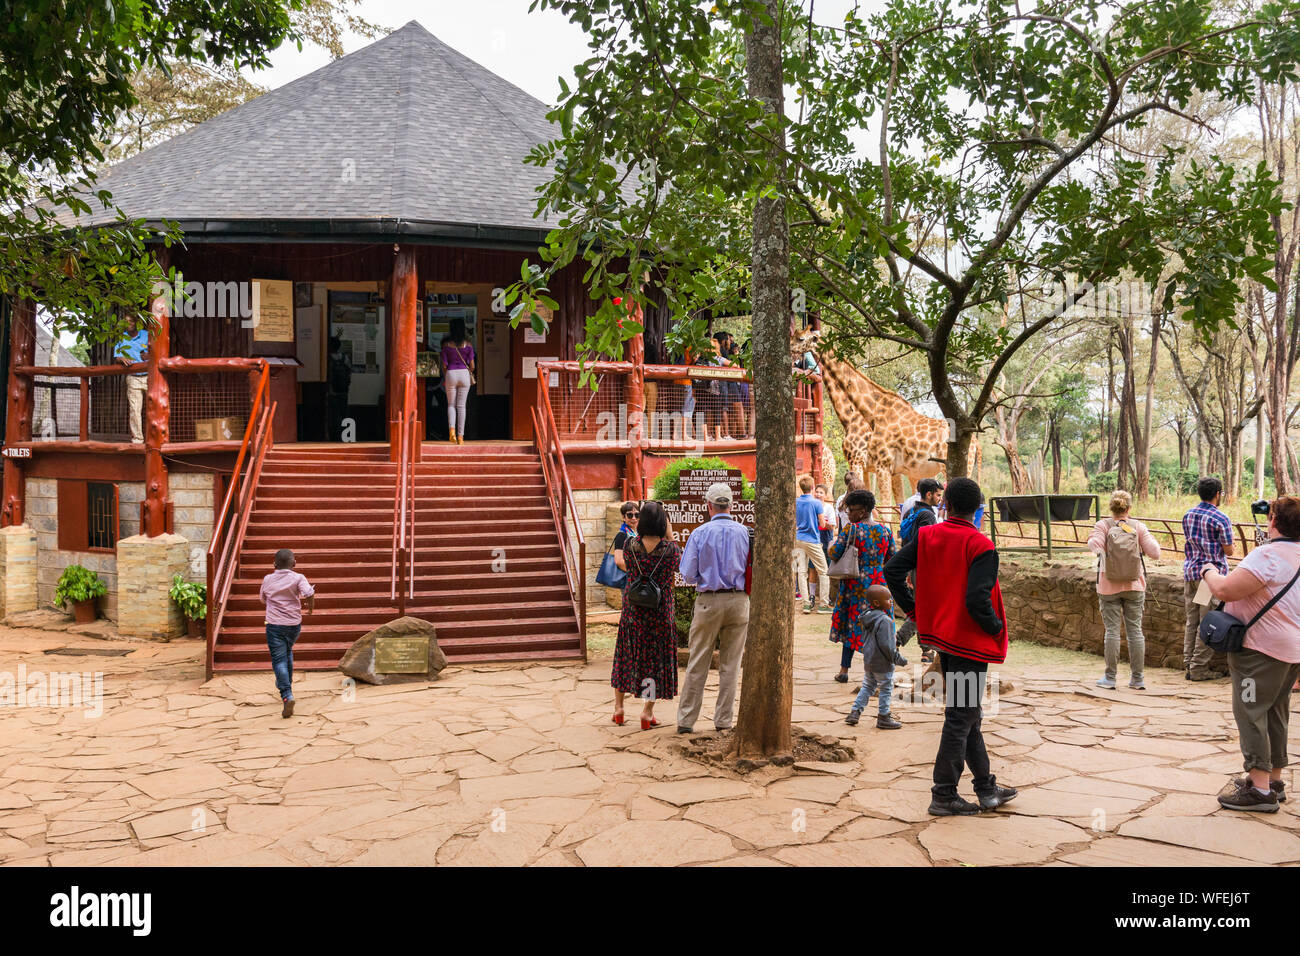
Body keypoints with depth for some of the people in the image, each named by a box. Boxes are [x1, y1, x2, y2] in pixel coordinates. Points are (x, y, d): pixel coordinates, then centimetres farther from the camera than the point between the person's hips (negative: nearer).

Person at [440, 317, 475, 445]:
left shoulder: (446, 344, -2)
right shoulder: (468, 344, -1)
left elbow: (444, 365, -1)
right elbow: (472, 365, -2)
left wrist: (444, 379, 15)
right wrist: (470, 374, 19)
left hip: (451, 374, 0)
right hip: (464, 373, 0)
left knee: (451, 404, 11)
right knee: (461, 405, 5)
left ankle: (451, 429, -12)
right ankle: (460, 436, 3)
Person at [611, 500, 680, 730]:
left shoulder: (631, 545, -10)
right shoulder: (670, 548, -14)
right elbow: (679, 564, 7)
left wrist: (639, 532, 12)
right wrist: (670, 536, 6)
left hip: (632, 610, 2)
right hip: (660, 611, -2)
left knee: (626, 655, 17)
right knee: (656, 658, 9)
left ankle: (618, 707, 24)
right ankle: (647, 712, 8)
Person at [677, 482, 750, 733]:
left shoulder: (700, 533, -6)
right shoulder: (745, 532, -1)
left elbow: (688, 574, -6)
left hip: (708, 602, -1)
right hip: (738, 601, 2)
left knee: (697, 665, 5)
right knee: (730, 664, 10)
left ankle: (686, 720, 9)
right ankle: (723, 720, 14)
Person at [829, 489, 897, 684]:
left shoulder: (851, 529, -11)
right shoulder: (885, 531, 3)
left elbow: (834, 554, -12)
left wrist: (832, 543, 8)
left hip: (854, 585, -3)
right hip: (878, 584, 3)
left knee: (850, 624, 11)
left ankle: (844, 671, 19)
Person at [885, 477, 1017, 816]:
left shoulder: (926, 536, 0)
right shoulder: (981, 547, -16)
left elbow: (892, 571, -2)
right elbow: (977, 599, -24)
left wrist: (915, 610, 8)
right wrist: (996, 628, -7)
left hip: (942, 636, 6)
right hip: (970, 642, -6)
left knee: (967, 715, 17)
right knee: (961, 718, 2)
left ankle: (986, 788, 28)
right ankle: (943, 796, 7)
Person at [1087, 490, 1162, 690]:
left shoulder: (1103, 525, -8)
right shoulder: (1138, 527, -3)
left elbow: (1094, 546, -22)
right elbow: (1155, 553, -6)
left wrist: (1091, 540, -1)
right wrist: (1151, 539, 12)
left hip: (1109, 587, -1)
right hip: (1134, 586, 1)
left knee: (1112, 630, 2)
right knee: (1135, 630, 7)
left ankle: (1110, 678, 5)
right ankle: (1137, 679, 11)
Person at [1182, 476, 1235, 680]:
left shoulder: (1187, 516, 9)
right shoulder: (1220, 519, -11)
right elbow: (1228, 550, -8)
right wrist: (1220, 543, 10)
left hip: (1190, 572, 7)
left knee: (1191, 621, 11)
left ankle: (1188, 664, 14)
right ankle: (1199, 668, -1)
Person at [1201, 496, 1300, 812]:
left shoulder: (1267, 555, -21)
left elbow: (1225, 590, -27)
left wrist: (1209, 570, -8)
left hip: (1262, 650, -9)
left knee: (1250, 713, -5)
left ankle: (1260, 788, -5)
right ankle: (1274, 780, 26)